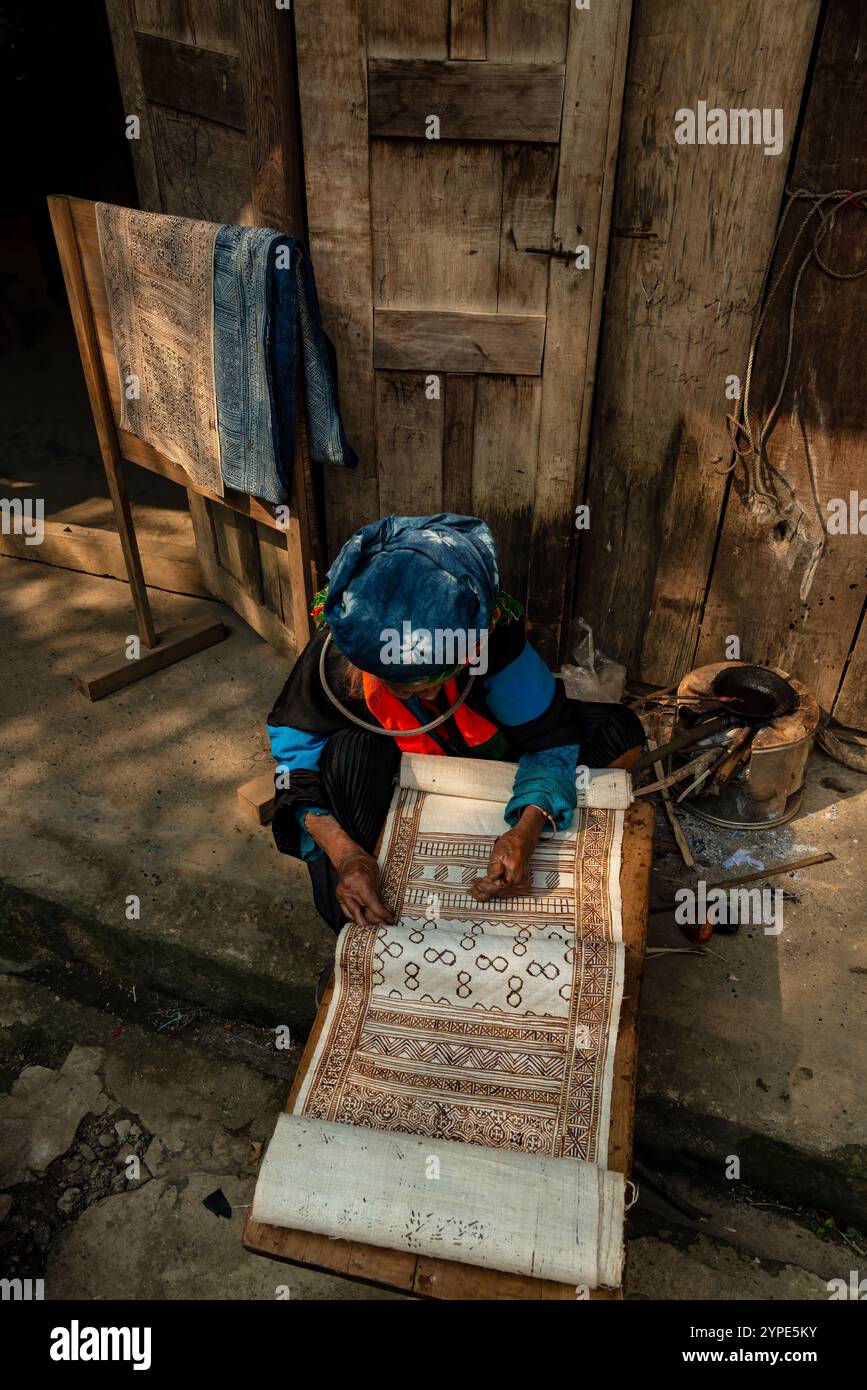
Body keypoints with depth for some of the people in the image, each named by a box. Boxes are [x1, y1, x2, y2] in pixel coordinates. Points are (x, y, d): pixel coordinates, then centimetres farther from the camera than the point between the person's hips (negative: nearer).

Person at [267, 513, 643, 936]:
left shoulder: (493, 636, -34)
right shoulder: (339, 653, -34)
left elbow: (549, 735, -25)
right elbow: (294, 753, -26)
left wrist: (525, 832, -42)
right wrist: (343, 853, -42)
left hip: (486, 750, 2)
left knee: (620, 734, -18)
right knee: (349, 752, -37)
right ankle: (356, 931, -16)